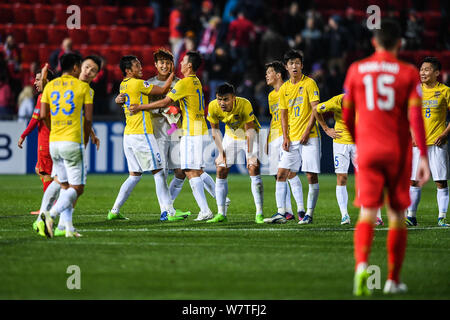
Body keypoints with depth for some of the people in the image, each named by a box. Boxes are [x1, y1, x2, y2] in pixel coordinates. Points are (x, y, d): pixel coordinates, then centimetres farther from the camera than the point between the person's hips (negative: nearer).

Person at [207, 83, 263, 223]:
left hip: (249, 134, -4)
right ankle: (221, 214, 6)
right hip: (231, 135, 4)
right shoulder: (213, 107, -23)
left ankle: (259, 214, -14)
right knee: (221, 170, -3)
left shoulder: (245, 105, -34)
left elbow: (250, 130, -26)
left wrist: (250, 155, -28)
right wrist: (221, 152, -11)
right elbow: (215, 130, -8)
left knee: (254, 168, -18)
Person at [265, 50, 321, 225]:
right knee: (281, 174, -1)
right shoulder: (284, 89, 12)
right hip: (292, 138, 5)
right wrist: (285, 137, 2)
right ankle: (281, 212, 1)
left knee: (311, 176, -4)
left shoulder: (309, 83, -3)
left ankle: (309, 214, 2)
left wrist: (307, 131, -15)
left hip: (309, 137, -5)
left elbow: (315, 109, -8)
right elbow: (283, 114, 14)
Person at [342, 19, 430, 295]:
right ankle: (393, 279, 16)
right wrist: (424, 156, -10)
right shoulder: (408, 73, -1)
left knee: (367, 213, -5)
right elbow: (415, 117, -10)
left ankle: (362, 265, -31)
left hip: (367, 149, 1)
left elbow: (348, 117, 11)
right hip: (398, 151, -1)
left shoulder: (356, 71, 5)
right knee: (397, 215, 12)